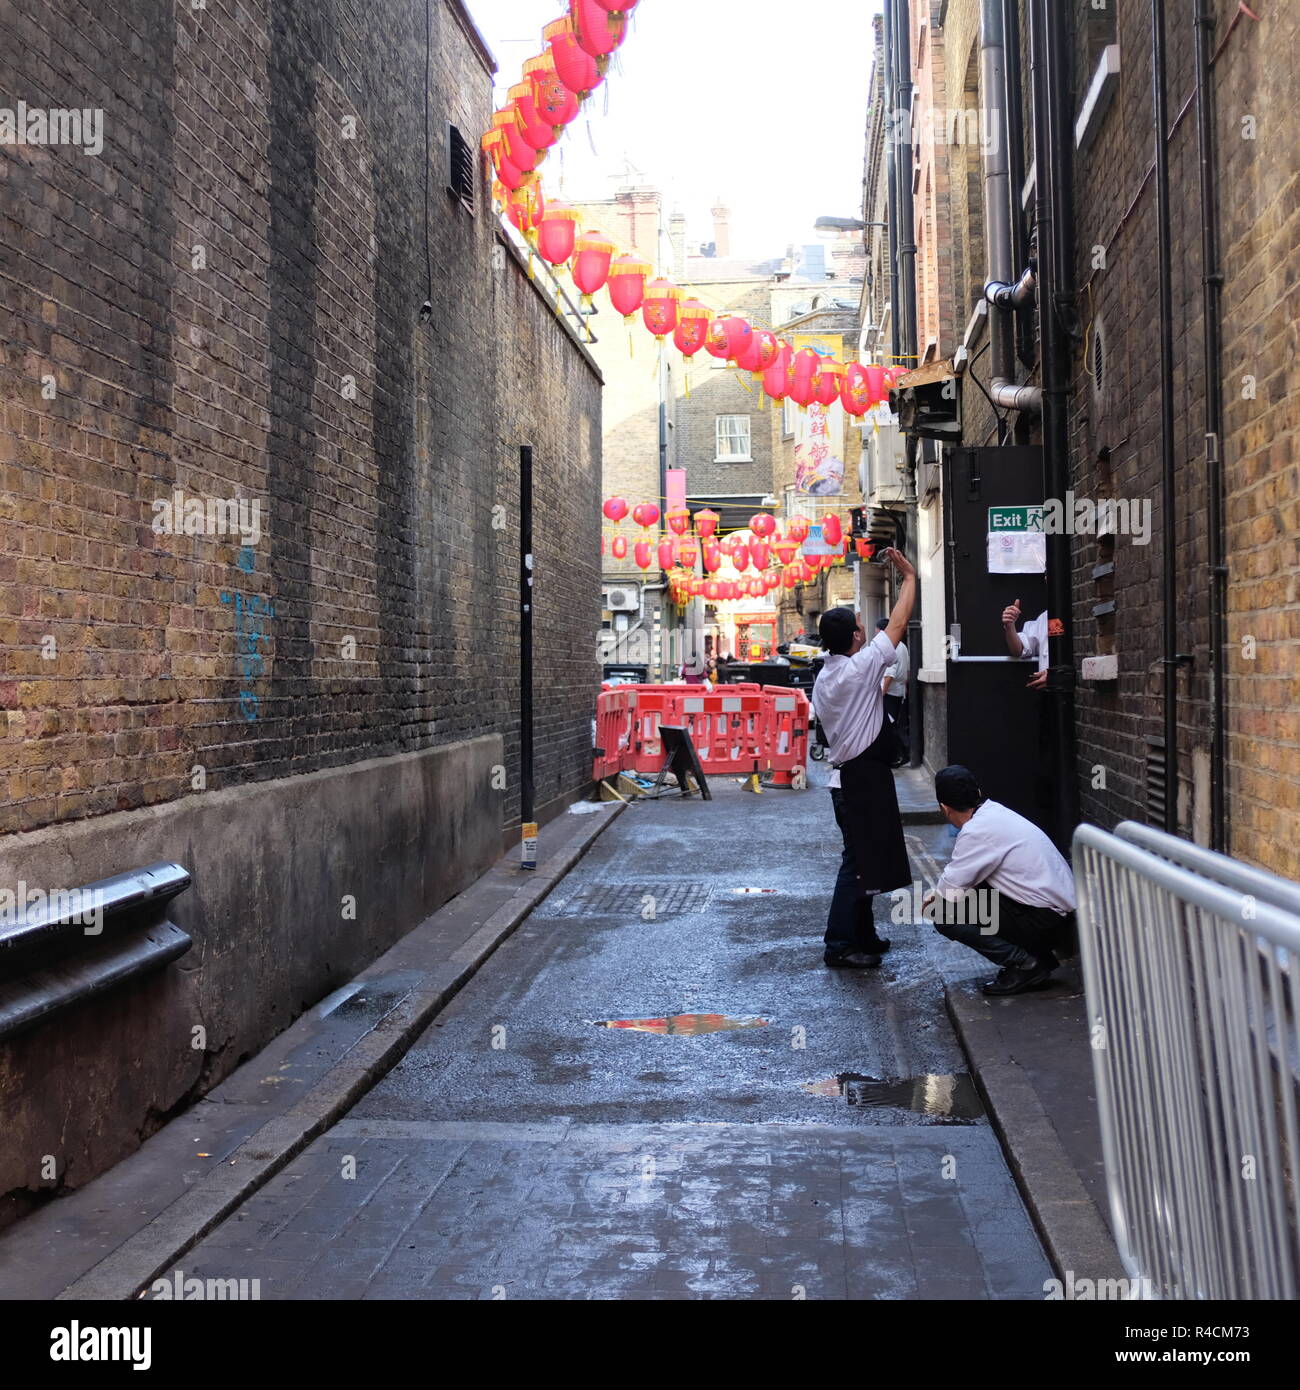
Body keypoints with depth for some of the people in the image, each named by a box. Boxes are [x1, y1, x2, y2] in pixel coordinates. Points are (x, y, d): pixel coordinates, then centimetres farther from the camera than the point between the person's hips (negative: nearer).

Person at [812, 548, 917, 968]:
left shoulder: (824, 678, 10)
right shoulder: (859, 668, -16)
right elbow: (897, 625, -10)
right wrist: (909, 576, -1)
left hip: (847, 776, 9)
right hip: (864, 778, -9)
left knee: (863, 857, 16)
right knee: (859, 860, -6)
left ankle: (862, 935, 24)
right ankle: (839, 944, -4)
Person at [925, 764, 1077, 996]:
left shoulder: (976, 831, -17)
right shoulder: (994, 811, 11)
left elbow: (951, 889, -12)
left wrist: (934, 897, 8)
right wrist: (939, 894, 18)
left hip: (1045, 921, -9)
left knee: (945, 914, -12)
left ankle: (1025, 965, -6)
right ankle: (1039, 959, 14)